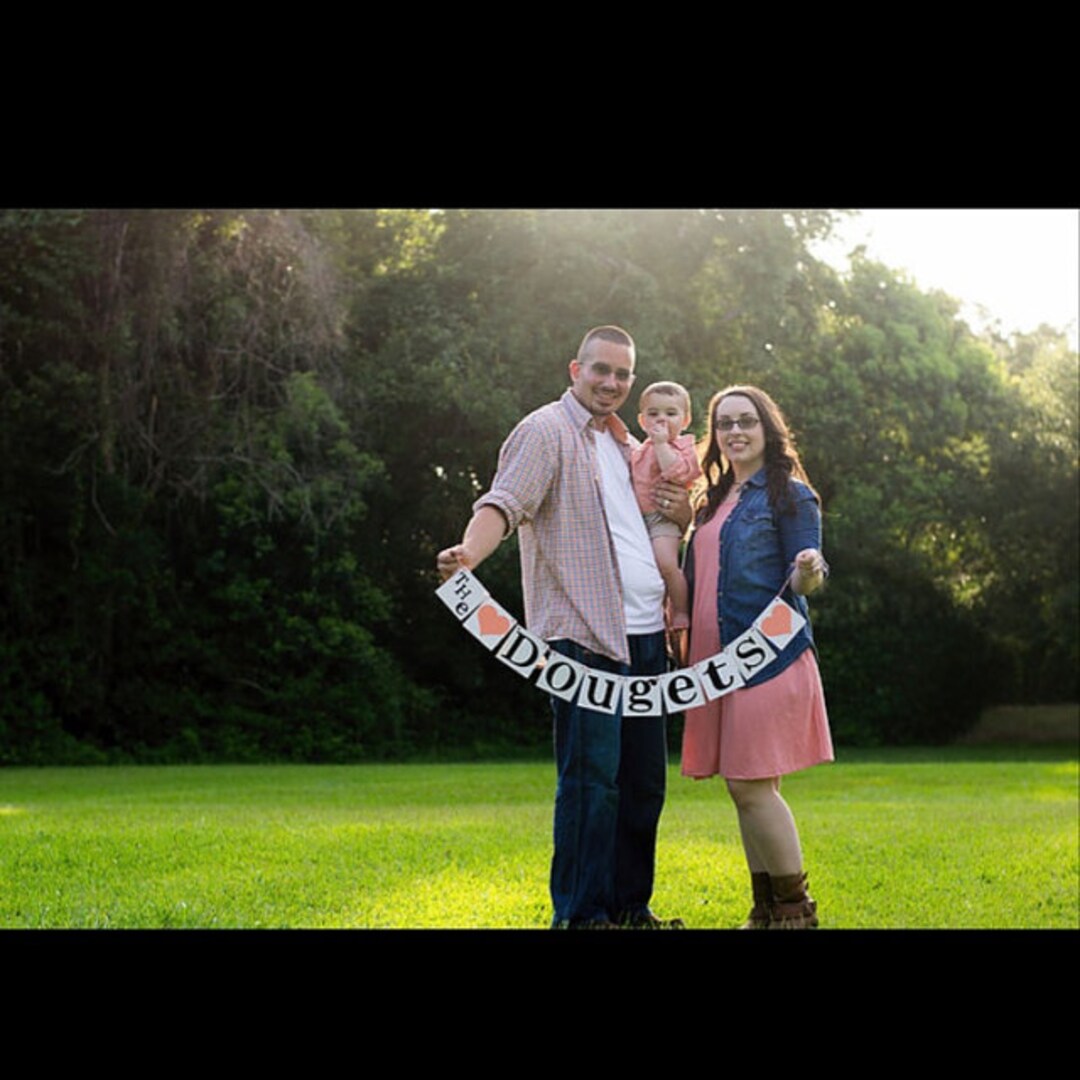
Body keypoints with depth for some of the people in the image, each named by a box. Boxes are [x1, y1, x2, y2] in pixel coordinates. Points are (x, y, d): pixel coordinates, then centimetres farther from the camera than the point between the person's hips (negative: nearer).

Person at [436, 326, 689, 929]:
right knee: (592, 777, -11)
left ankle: (630, 906, 22)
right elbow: (504, 503, -19)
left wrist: (683, 514, 16)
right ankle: (581, 914, -4)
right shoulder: (547, 432, -4)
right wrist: (467, 555, -38)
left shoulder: (626, 446, 21)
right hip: (584, 634, -8)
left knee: (644, 781, 12)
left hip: (644, 635, 9)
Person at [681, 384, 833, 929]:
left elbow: (800, 582, -10)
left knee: (753, 785, -10)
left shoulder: (789, 494, -3)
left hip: (768, 656, -7)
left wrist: (810, 571, -31)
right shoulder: (714, 501, 19)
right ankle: (765, 909, 16)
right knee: (745, 787, 9)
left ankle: (795, 908, 1)